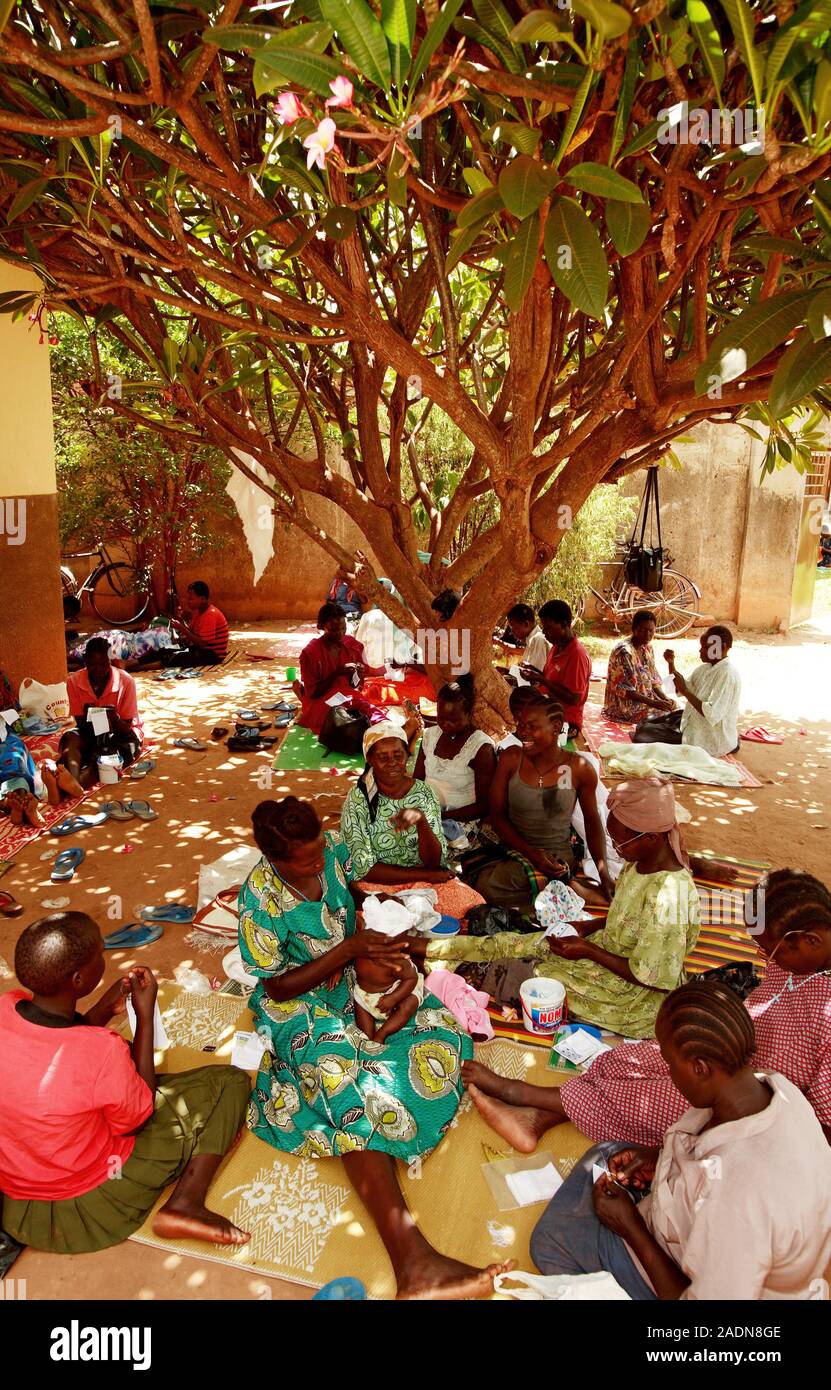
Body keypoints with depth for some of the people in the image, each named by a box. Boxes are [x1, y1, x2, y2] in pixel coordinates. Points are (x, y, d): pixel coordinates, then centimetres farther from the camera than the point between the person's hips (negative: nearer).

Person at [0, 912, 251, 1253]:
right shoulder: (102, 1051, -35)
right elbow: (138, 1119, -13)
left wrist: (105, 1010, -3)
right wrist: (145, 1016, -14)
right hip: (84, 1204, -6)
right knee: (231, 1082, -2)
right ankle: (185, 1204, -9)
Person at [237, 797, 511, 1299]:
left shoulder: (330, 847, -10)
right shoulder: (261, 899, -25)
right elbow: (279, 987, -19)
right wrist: (349, 949, -28)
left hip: (353, 979, 8)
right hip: (299, 1004, -8)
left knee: (436, 1022, -12)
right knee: (348, 1086, -33)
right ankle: (412, 1259, -42)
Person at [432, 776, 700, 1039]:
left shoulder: (668, 896, -35)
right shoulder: (643, 861, -7)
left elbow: (650, 976, -28)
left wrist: (587, 951, -22)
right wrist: (589, 926, -2)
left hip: (632, 995, -8)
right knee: (514, 943, 5)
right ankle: (425, 949, 16)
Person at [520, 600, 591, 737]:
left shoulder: (577, 655, -18)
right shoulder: (556, 647, 11)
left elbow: (573, 699, -20)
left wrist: (541, 679, -19)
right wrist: (534, 672, 2)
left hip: (566, 722, -9)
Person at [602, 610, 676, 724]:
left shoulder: (647, 648, 6)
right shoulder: (624, 651, -20)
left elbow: (653, 680, 10)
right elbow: (624, 690, -22)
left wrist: (665, 698, -7)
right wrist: (653, 703, -26)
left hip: (646, 700, 8)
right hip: (625, 707, -8)